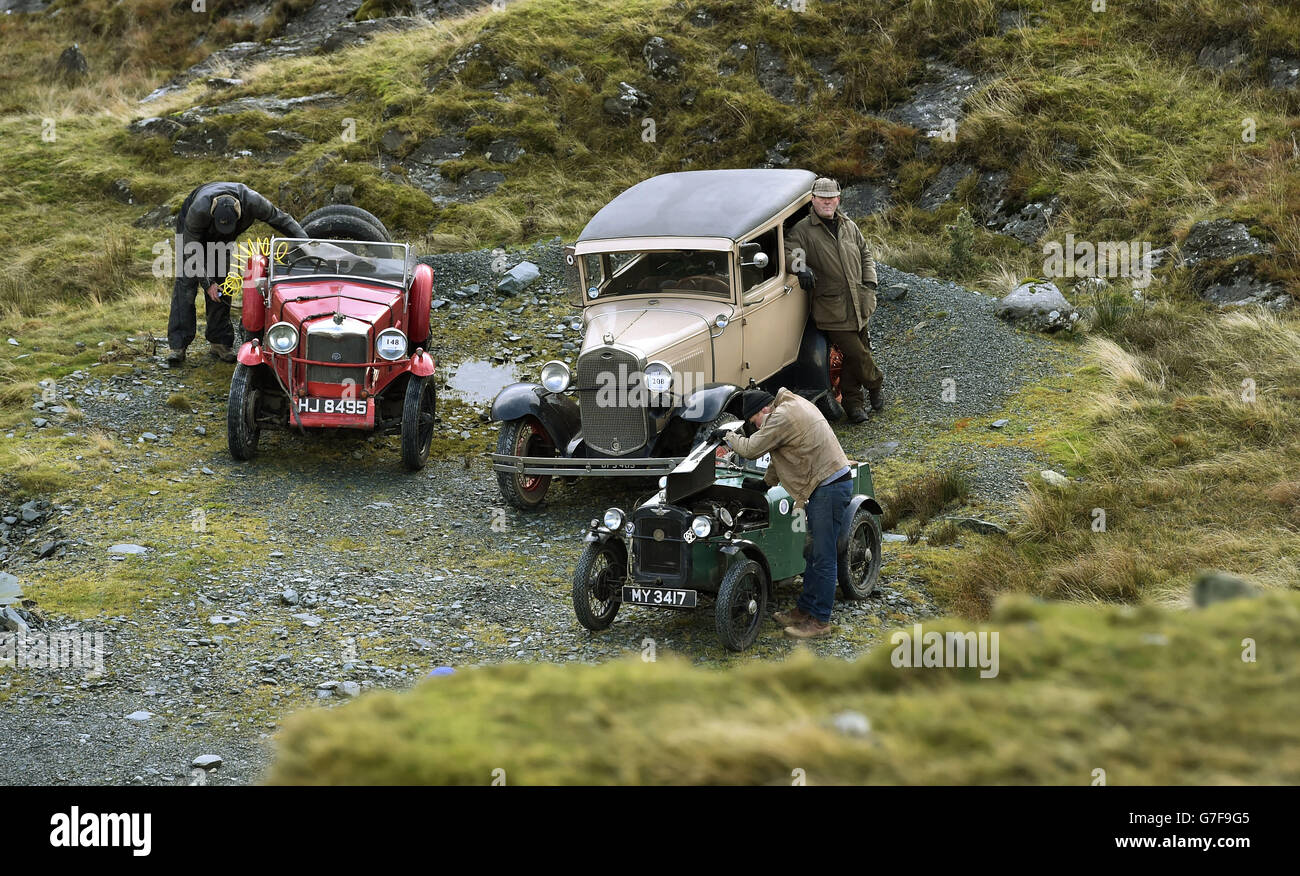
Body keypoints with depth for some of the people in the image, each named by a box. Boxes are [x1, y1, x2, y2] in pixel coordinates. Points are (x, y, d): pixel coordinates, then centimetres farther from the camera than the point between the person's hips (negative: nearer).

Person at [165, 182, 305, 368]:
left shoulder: (252, 202, -37)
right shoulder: (198, 210, -42)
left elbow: (281, 219, -20)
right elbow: (191, 250, -30)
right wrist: (207, 283, -30)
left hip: (221, 241, 3)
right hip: (191, 231, -3)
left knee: (220, 284, -6)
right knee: (185, 284, -14)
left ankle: (219, 342, -1)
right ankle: (177, 346, -19)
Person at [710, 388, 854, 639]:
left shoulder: (782, 418, -16)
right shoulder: (794, 405, 17)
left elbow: (751, 449, -14)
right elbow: (781, 454, 26)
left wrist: (726, 435, 3)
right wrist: (766, 482, 29)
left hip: (830, 487, -11)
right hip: (826, 485, 11)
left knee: (823, 557, -6)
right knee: (815, 553, 17)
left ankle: (820, 621, -2)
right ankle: (805, 609, 25)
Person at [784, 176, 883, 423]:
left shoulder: (849, 226, 13)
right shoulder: (803, 230, -5)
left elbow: (865, 255, 23)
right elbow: (786, 252, -15)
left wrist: (870, 283, 10)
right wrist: (801, 267, -33)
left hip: (859, 306, 5)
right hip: (832, 309, -5)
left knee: (855, 355, 11)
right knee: (857, 354, -8)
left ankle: (852, 403, 27)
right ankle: (876, 384, 20)